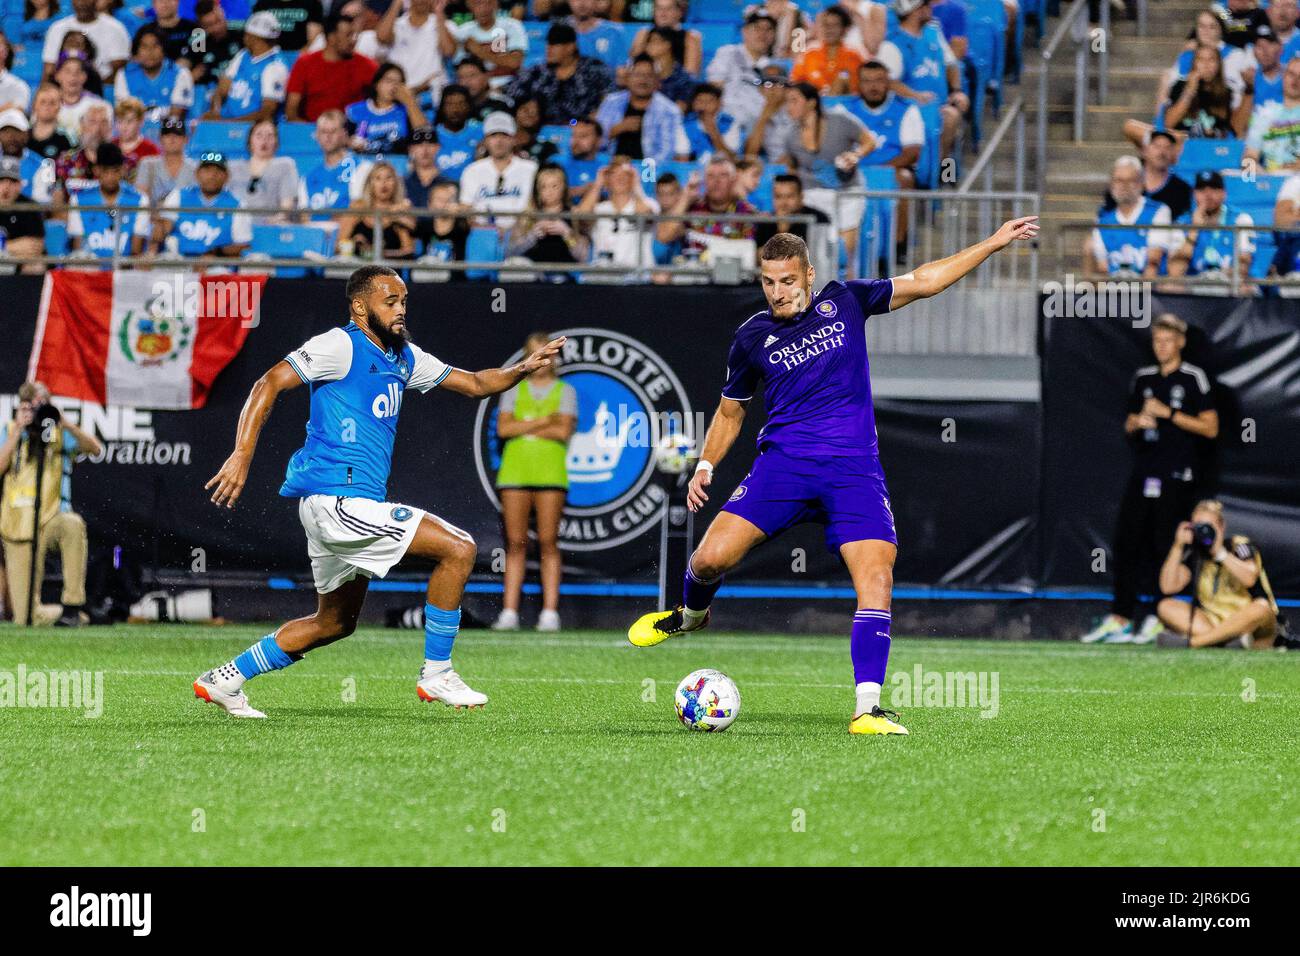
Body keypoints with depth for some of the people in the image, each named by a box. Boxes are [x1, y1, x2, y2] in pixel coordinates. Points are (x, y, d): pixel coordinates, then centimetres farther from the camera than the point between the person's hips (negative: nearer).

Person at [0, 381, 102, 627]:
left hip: (51, 520, -1)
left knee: (73, 524, -41)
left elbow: (95, 448, -11)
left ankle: (72, 606, -33)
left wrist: (65, 424, -21)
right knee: (26, 618, -8)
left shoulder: (60, 433, 6)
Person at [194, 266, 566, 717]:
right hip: (336, 497, -10)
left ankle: (225, 679, 24)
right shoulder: (341, 346, -9)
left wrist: (524, 368, 3)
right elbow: (269, 384, -15)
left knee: (335, 623, 19)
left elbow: (474, 384, 22)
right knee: (458, 548, -12)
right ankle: (435, 675, -5)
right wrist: (242, 455, -25)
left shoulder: (403, 357, 17)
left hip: (353, 502, 10)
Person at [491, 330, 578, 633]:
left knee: (548, 543, -6)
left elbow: (564, 431, -7)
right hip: (514, 471, 2)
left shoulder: (565, 391, 8)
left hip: (550, 472, -2)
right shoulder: (514, 390, 13)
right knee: (515, 543, -1)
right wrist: (543, 421, -7)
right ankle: (509, 612, -2)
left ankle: (550, 613, -6)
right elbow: (503, 428, -2)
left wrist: (523, 427, -4)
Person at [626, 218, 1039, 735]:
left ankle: (868, 707, -17)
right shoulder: (752, 338, 8)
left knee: (876, 578, -18)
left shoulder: (843, 302, 7)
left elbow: (922, 281, 14)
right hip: (783, 461, 0)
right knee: (710, 558, -15)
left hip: (854, 469, 0)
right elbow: (730, 410, 22)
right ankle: (691, 614, 22)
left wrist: (994, 243, 12)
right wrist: (705, 465, 9)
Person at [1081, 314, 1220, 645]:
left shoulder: (1193, 378, -1)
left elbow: (1210, 428, -5)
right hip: (1143, 474, 6)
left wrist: (1169, 414, -12)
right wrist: (1138, 422, -3)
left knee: (1165, 546, -6)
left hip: (1177, 477, -6)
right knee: (1126, 541, 1)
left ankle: (1158, 619, -1)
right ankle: (1119, 619, 3)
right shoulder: (1143, 378, 15)